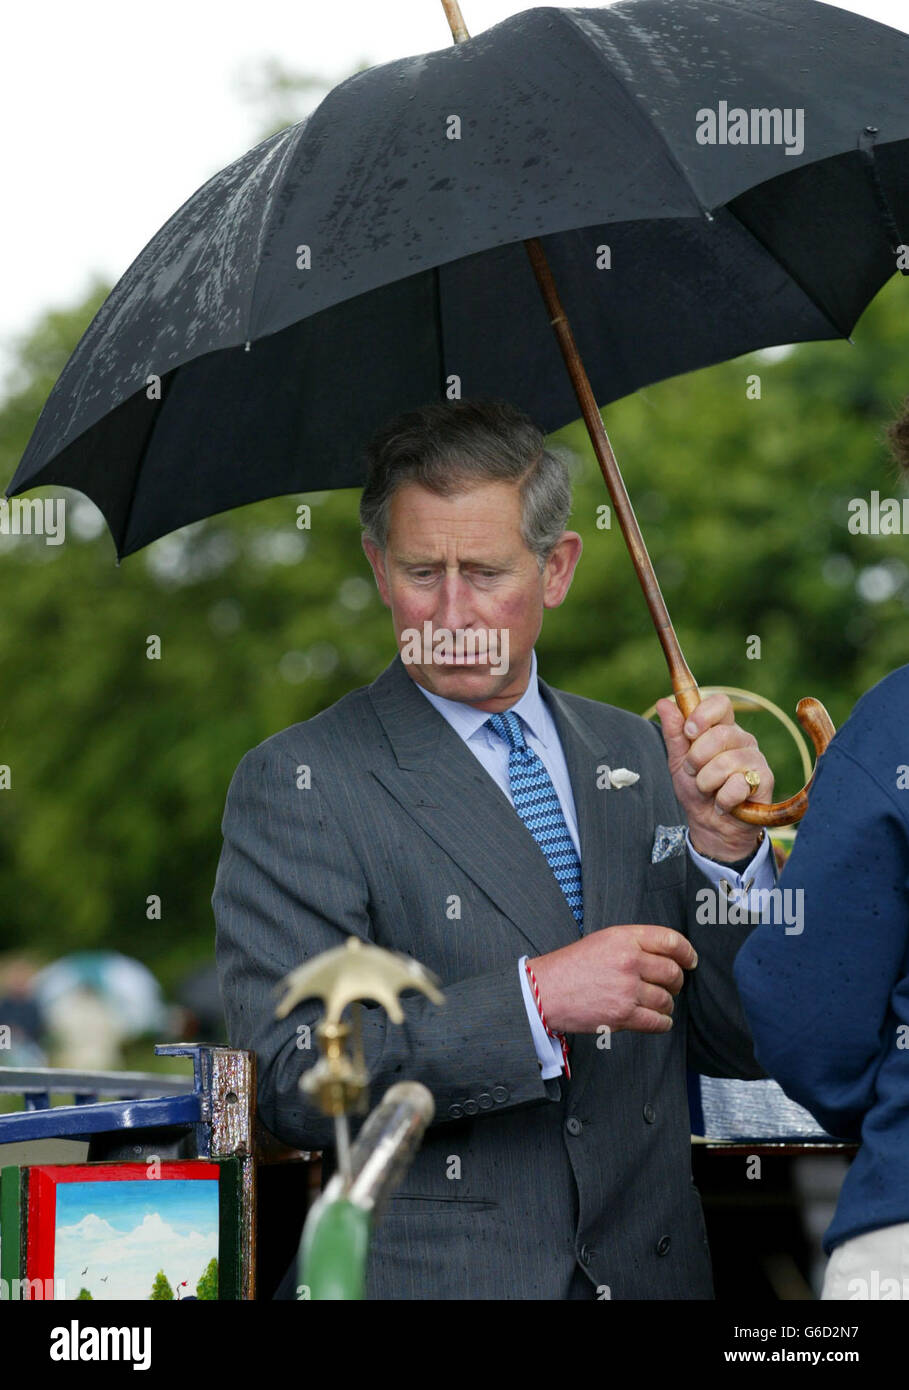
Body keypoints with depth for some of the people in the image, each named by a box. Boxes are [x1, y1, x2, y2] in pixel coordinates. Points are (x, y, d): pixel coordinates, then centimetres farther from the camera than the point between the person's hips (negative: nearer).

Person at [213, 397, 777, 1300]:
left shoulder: (637, 758, 8)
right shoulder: (298, 783, -5)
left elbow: (738, 1051, 7)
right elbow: (290, 1082, -14)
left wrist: (725, 850, -7)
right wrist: (535, 999, -21)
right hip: (424, 1275, -3)